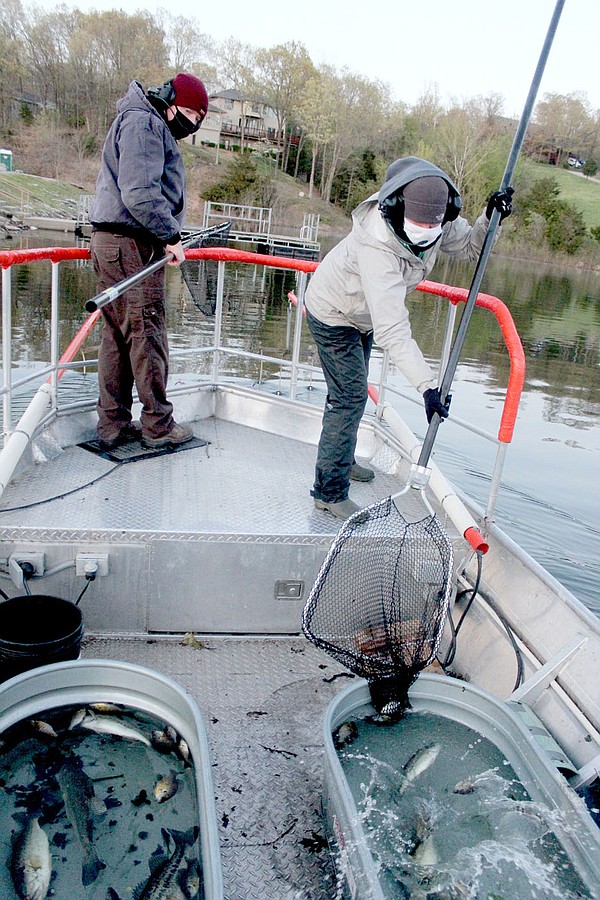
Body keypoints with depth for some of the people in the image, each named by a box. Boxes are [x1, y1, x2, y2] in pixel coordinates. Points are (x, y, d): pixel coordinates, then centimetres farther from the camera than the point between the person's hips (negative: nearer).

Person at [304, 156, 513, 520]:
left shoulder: (438, 222, -21)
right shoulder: (376, 246, -43)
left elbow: (469, 246, -1)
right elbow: (392, 328, -47)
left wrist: (489, 219, -23)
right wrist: (427, 384, -52)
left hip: (363, 315, 8)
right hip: (333, 316, -8)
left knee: (351, 390, 21)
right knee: (351, 397, -10)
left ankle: (340, 459, 42)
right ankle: (330, 491, 1)